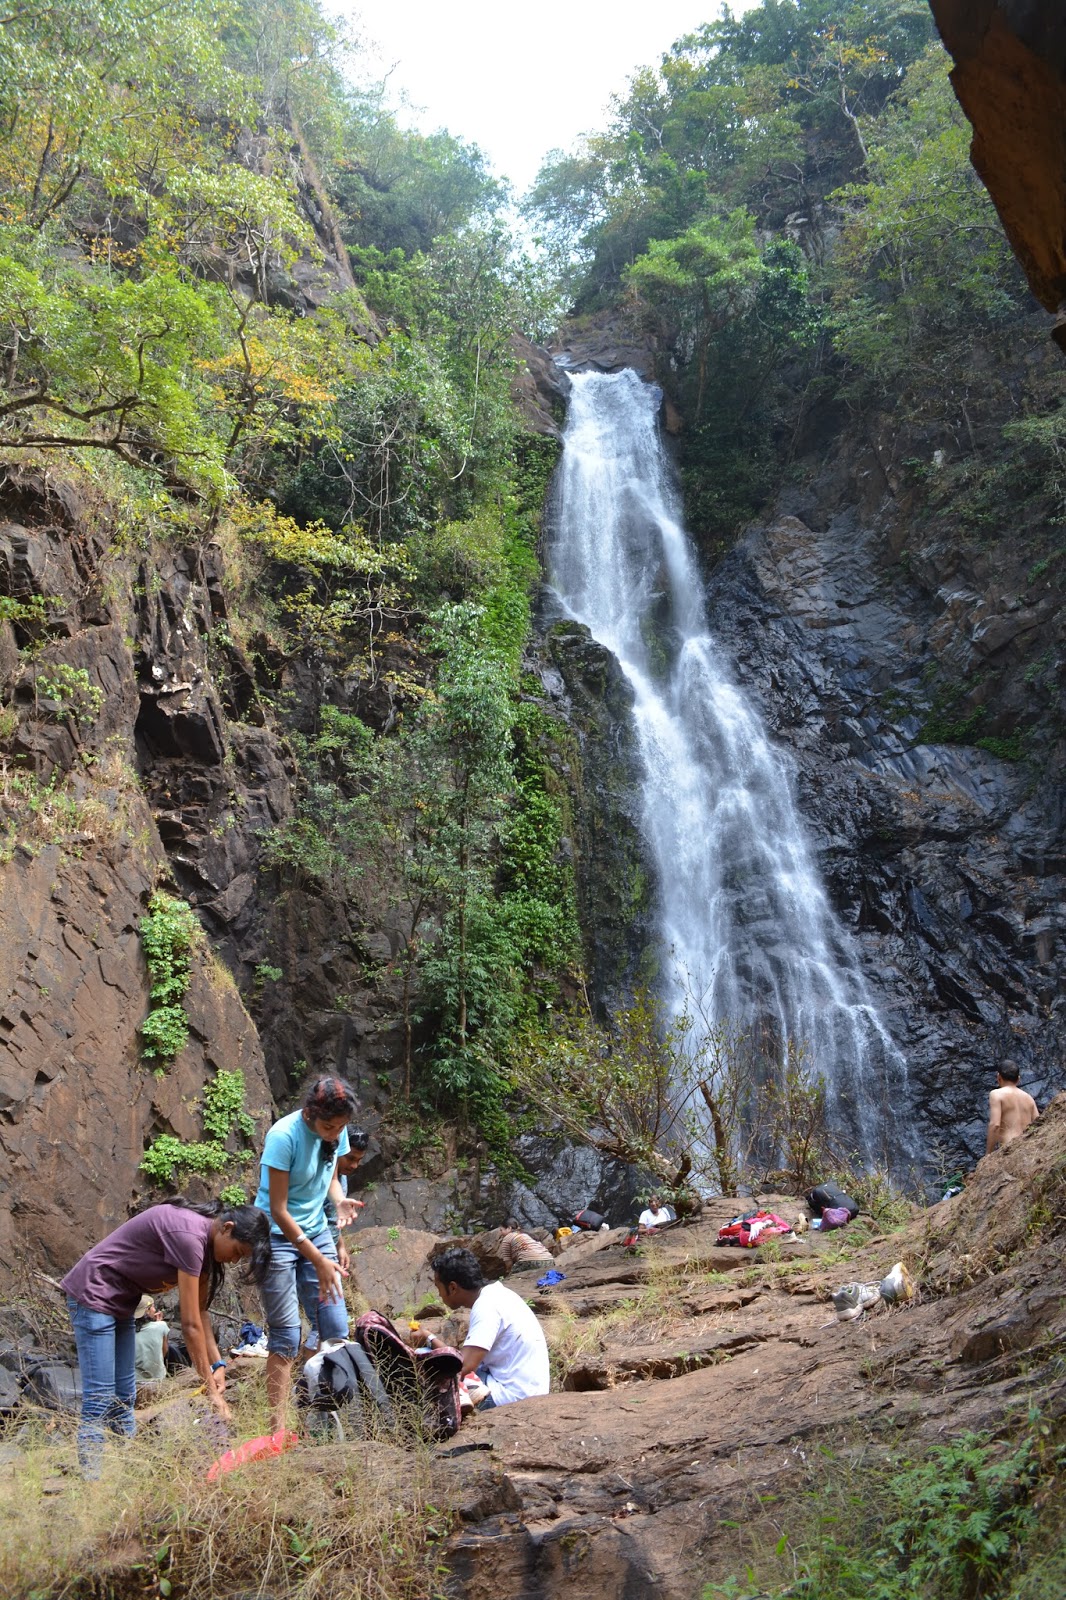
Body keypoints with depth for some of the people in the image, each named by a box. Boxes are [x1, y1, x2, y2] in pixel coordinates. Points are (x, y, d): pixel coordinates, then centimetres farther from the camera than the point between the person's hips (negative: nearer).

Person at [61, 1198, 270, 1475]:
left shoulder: (205, 1241, 0)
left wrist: (218, 1364, -3)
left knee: (123, 1398, 11)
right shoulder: (188, 1234, -29)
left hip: (119, 1303, 10)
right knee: (99, 1399, -11)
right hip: (94, 1294, -10)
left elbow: (199, 1313, 6)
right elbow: (190, 1324, -26)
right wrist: (211, 1389, -20)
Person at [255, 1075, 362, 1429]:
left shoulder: (337, 1133, -5)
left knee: (335, 1327, 2)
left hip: (316, 1232, 6)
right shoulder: (284, 1136, -24)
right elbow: (278, 1210, -21)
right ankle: (278, 1427, 1)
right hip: (277, 1235, -6)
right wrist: (318, 1260, -21)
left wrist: (340, 1200, -12)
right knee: (286, 1334, -6)